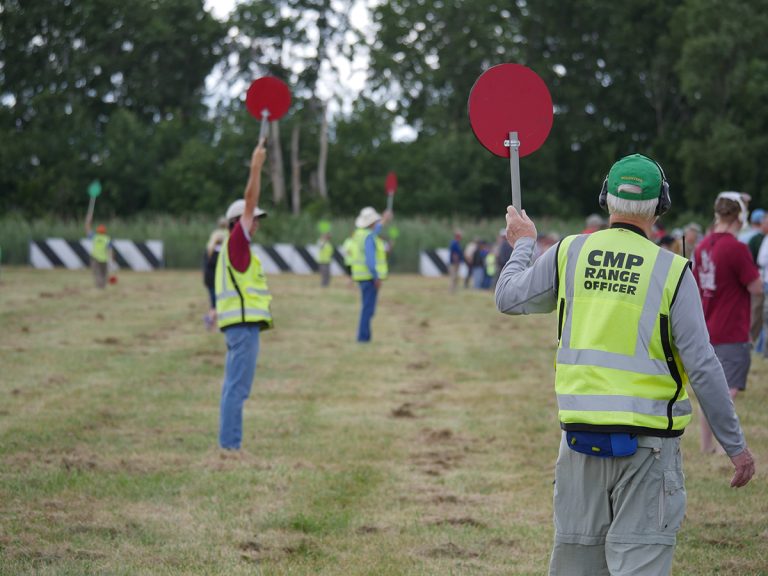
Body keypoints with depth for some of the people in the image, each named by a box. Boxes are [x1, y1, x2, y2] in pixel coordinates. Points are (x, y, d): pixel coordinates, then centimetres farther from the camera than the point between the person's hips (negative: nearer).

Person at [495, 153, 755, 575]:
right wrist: (735, 444, -1)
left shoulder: (568, 254, 2)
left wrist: (523, 244, 36)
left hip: (581, 433, 4)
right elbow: (702, 367, -8)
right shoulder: (671, 271, -7)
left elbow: (508, 298, 17)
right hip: (647, 445, -4)